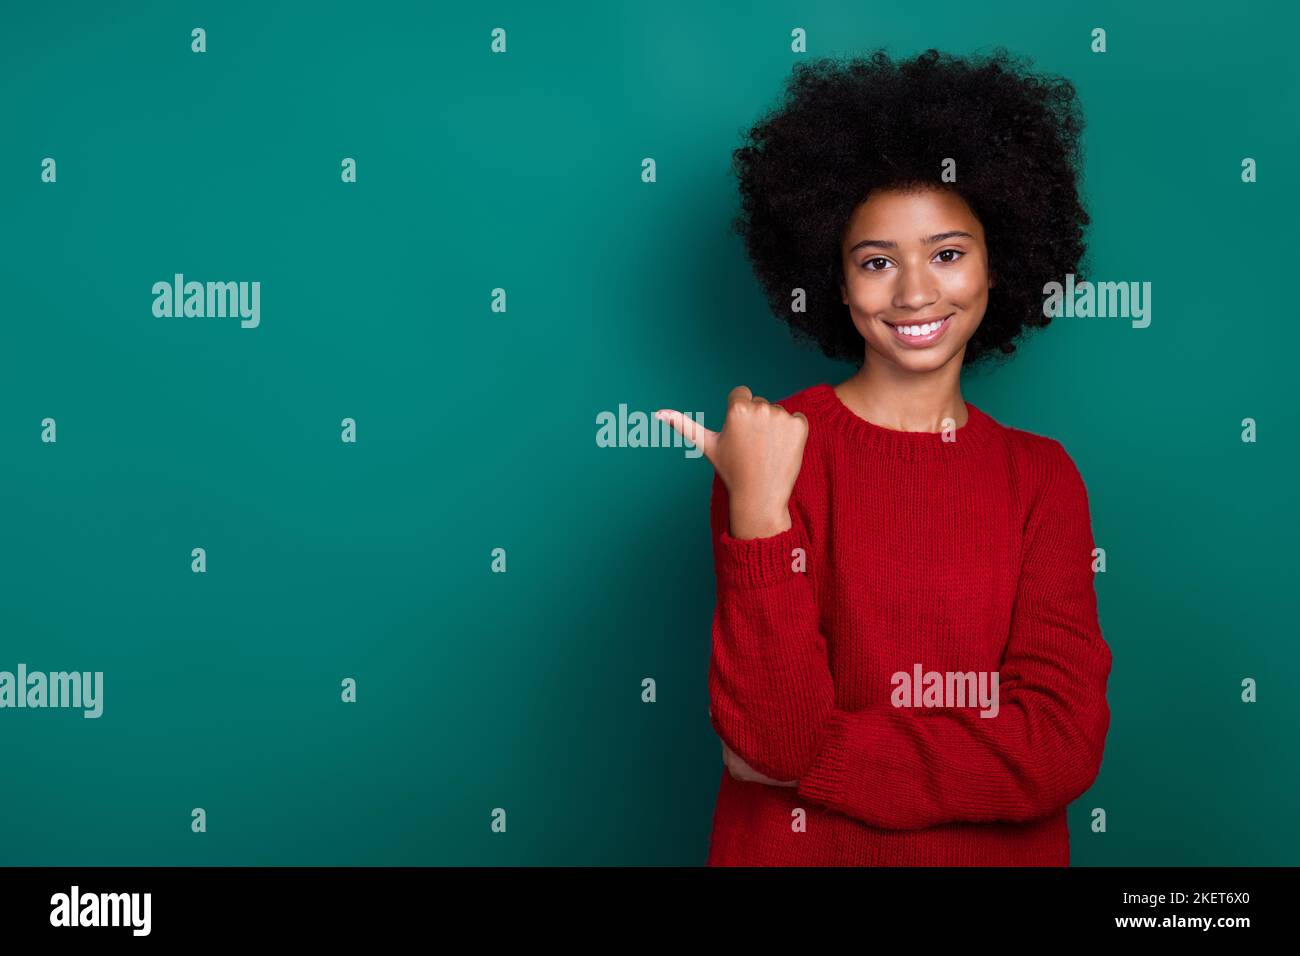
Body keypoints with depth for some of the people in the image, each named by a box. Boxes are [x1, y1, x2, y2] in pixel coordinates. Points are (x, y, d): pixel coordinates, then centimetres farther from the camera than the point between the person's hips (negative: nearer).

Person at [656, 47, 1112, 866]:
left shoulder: (1042, 476, -4)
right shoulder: (766, 445, -12)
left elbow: (1063, 746, -13)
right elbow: (772, 732, -19)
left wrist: (811, 759, -17)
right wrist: (758, 512, -29)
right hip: (795, 849, -2)